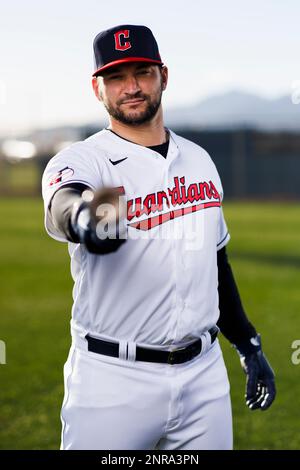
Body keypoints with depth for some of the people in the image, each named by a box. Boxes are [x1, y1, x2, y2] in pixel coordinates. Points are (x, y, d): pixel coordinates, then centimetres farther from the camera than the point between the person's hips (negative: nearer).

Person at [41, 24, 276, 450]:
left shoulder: (199, 160, 11)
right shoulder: (81, 160, -8)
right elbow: (63, 205, -33)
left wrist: (248, 345, 19)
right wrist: (84, 217, -56)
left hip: (204, 374, 5)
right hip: (113, 382, -4)